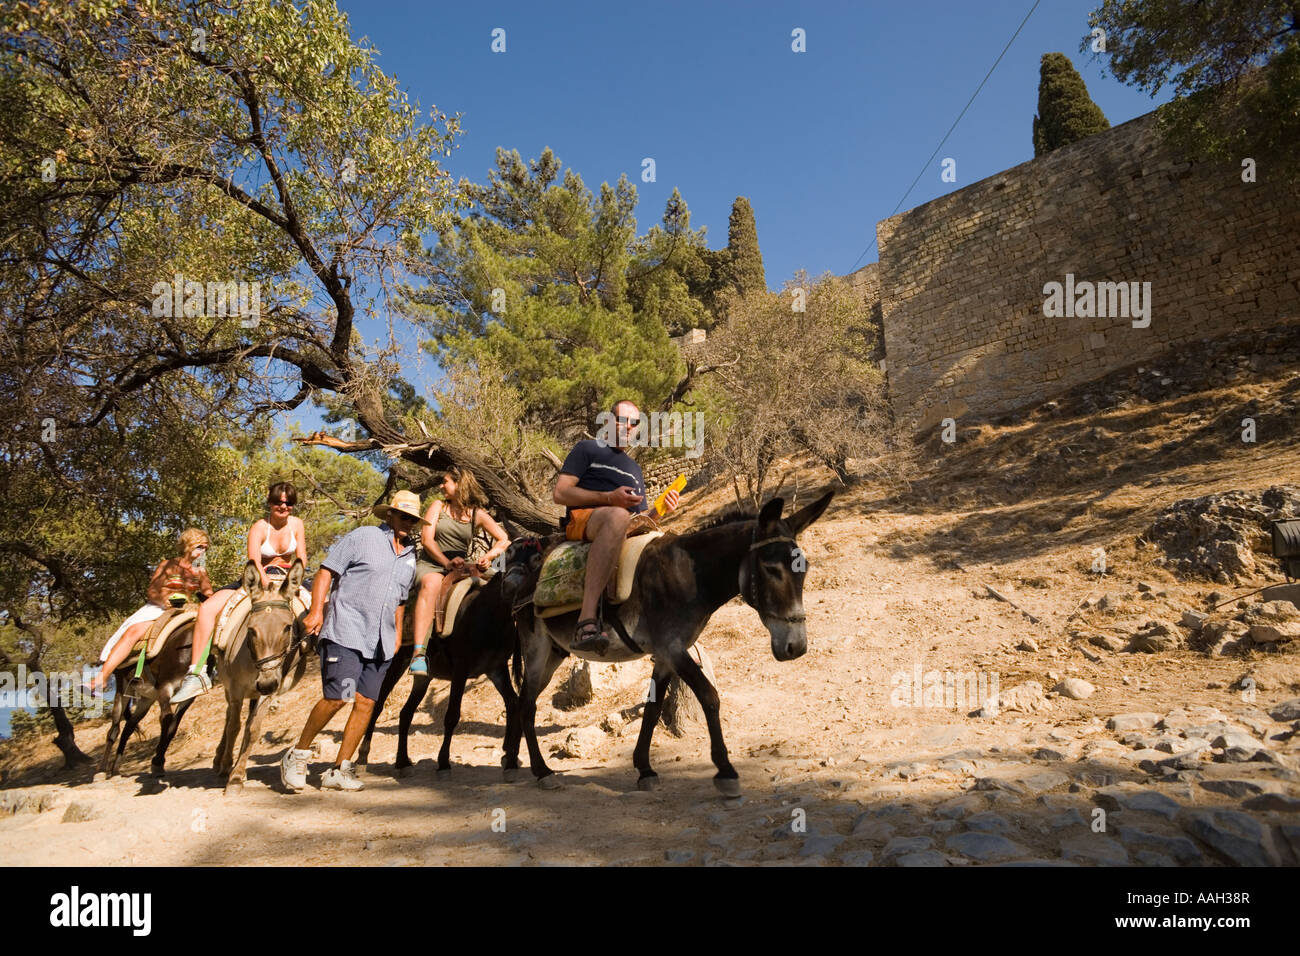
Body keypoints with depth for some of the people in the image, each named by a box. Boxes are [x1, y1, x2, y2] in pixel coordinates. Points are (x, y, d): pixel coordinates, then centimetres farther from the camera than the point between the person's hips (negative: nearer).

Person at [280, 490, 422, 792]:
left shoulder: (410, 556, 17)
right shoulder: (362, 537, 0)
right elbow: (326, 571, -2)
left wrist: (398, 633, 18)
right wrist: (316, 609, -13)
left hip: (381, 642, 6)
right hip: (346, 633, -6)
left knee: (366, 703, 2)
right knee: (336, 698, -12)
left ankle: (339, 769, 12)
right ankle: (297, 755, 9)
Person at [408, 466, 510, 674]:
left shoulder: (477, 515, 8)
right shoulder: (438, 507, 9)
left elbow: (504, 540, 4)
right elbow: (427, 539, -2)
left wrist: (487, 557, -16)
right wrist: (447, 562, -15)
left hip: (460, 566, 2)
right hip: (430, 564, -2)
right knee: (431, 584, -37)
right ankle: (418, 653, -45)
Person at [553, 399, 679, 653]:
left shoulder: (635, 468, 32)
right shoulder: (587, 448, 15)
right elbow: (560, 493, 1)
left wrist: (661, 508, 4)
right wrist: (609, 498, -9)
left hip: (629, 530, 6)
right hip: (582, 520, -6)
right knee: (618, 516, -41)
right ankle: (586, 620, -55)